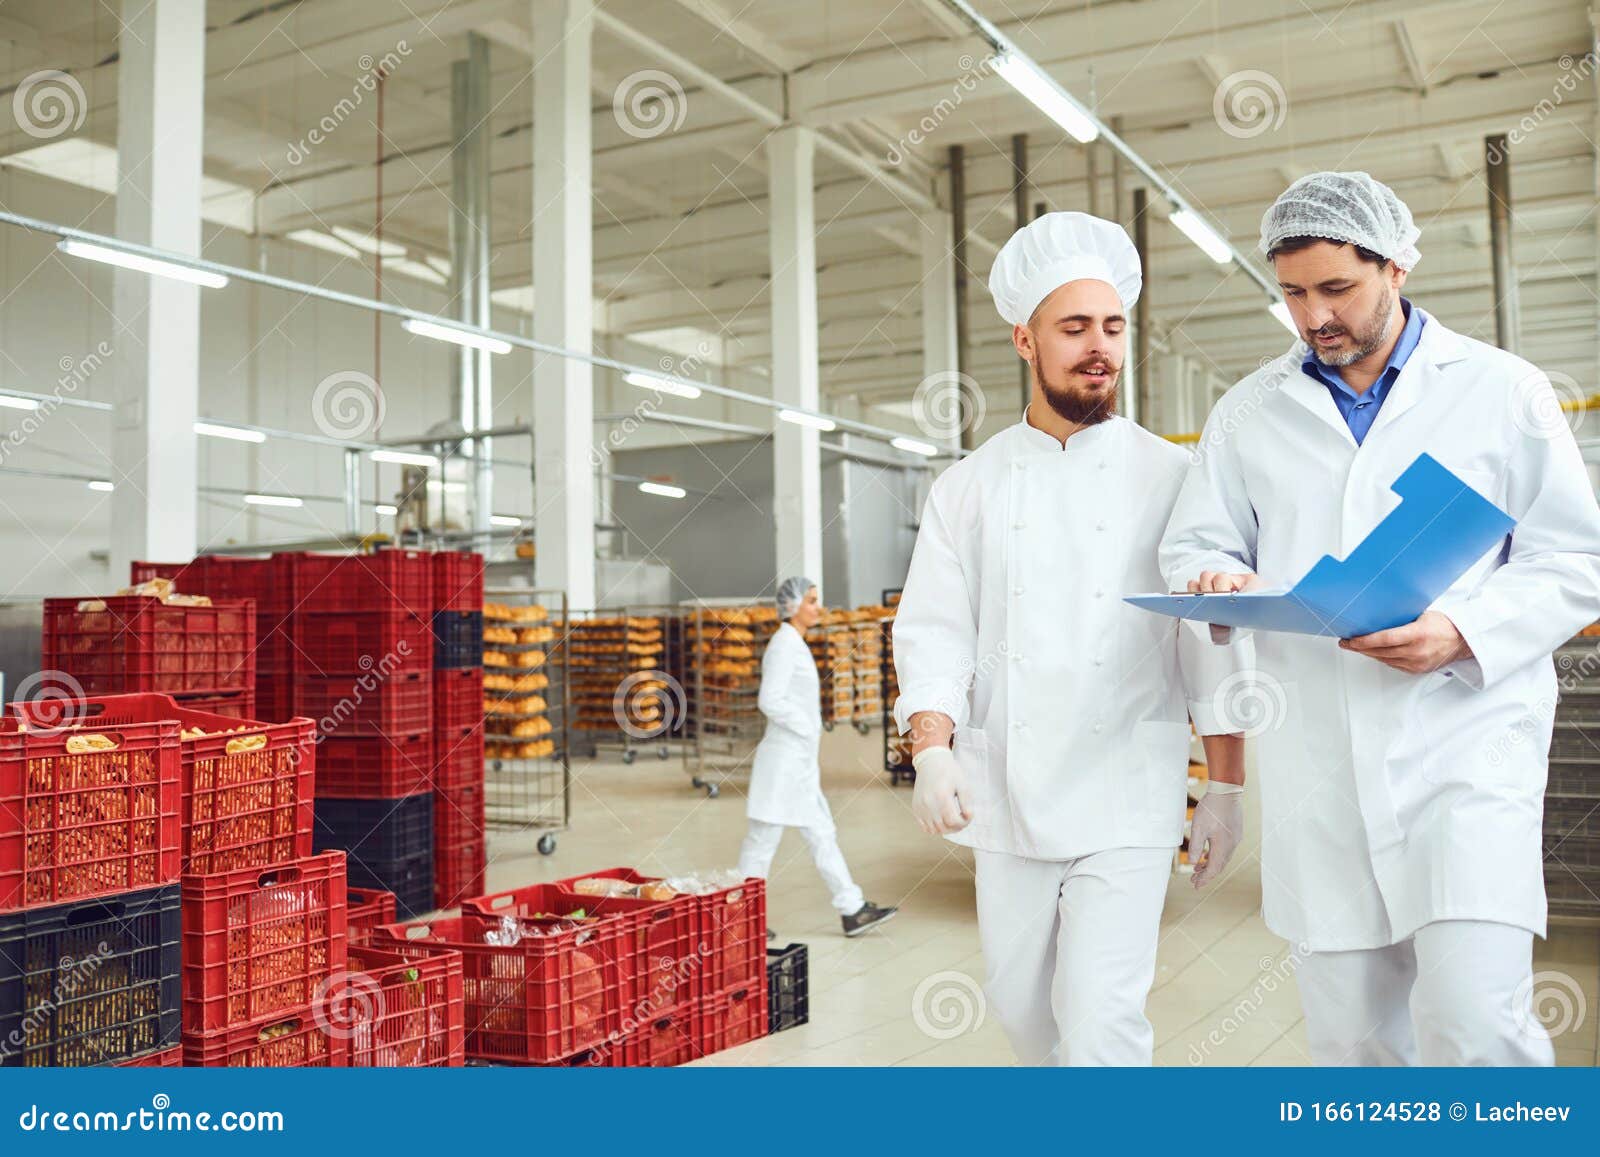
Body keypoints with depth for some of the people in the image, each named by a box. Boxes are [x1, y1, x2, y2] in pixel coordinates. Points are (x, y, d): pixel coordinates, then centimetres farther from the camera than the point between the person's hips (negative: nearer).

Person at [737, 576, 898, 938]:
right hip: (784, 762, -10)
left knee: (822, 837, 10)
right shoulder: (784, 645, -14)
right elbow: (770, 701, -23)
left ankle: (853, 911, 14)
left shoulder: (795, 645, 15)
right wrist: (811, 730, -14)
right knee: (762, 842, 0)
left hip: (800, 764, 10)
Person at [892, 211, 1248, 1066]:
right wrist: (931, 752, -16)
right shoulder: (968, 489, 5)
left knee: (1101, 1017, -9)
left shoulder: (1170, 478, 0)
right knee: (1023, 1009, 15)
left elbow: (1212, 646, 1)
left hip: (1126, 804, -2)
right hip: (1007, 800, 3)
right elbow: (934, 633, 0)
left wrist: (1227, 786, -1)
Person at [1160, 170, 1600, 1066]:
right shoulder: (1251, 410, 11)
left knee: (1476, 1024, -13)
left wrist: (1463, 633, -15)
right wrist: (1223, 580, -12)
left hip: (1466, 739, -2)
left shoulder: (1503, 390, 4)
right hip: (1317, 760, 3)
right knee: (1349, 1029, 11)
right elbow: (1194, 543, 12)